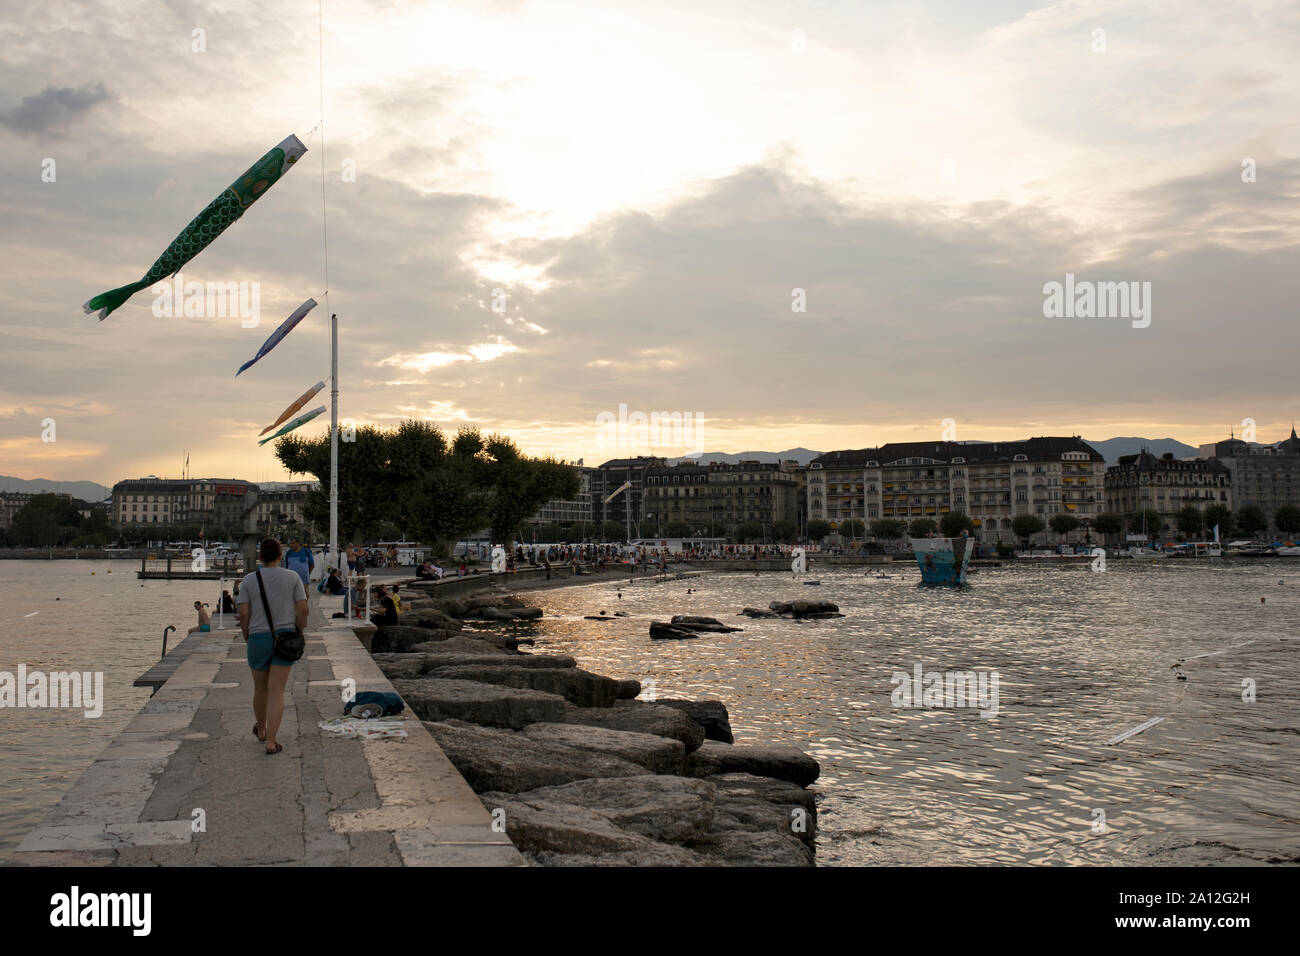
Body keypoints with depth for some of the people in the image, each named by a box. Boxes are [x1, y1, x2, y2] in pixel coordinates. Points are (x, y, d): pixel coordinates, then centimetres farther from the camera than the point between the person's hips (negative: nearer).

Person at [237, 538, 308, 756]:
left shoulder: (249, 580, 0)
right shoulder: (293, 577, -1)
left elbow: (243, 613, -4)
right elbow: (302, 609, -5)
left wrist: (247, 637, 10)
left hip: (258, 640, 1)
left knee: (260, 687, 20)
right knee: (277, 691, -1)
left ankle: (261, 730, 42)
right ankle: (271, 742, -8)